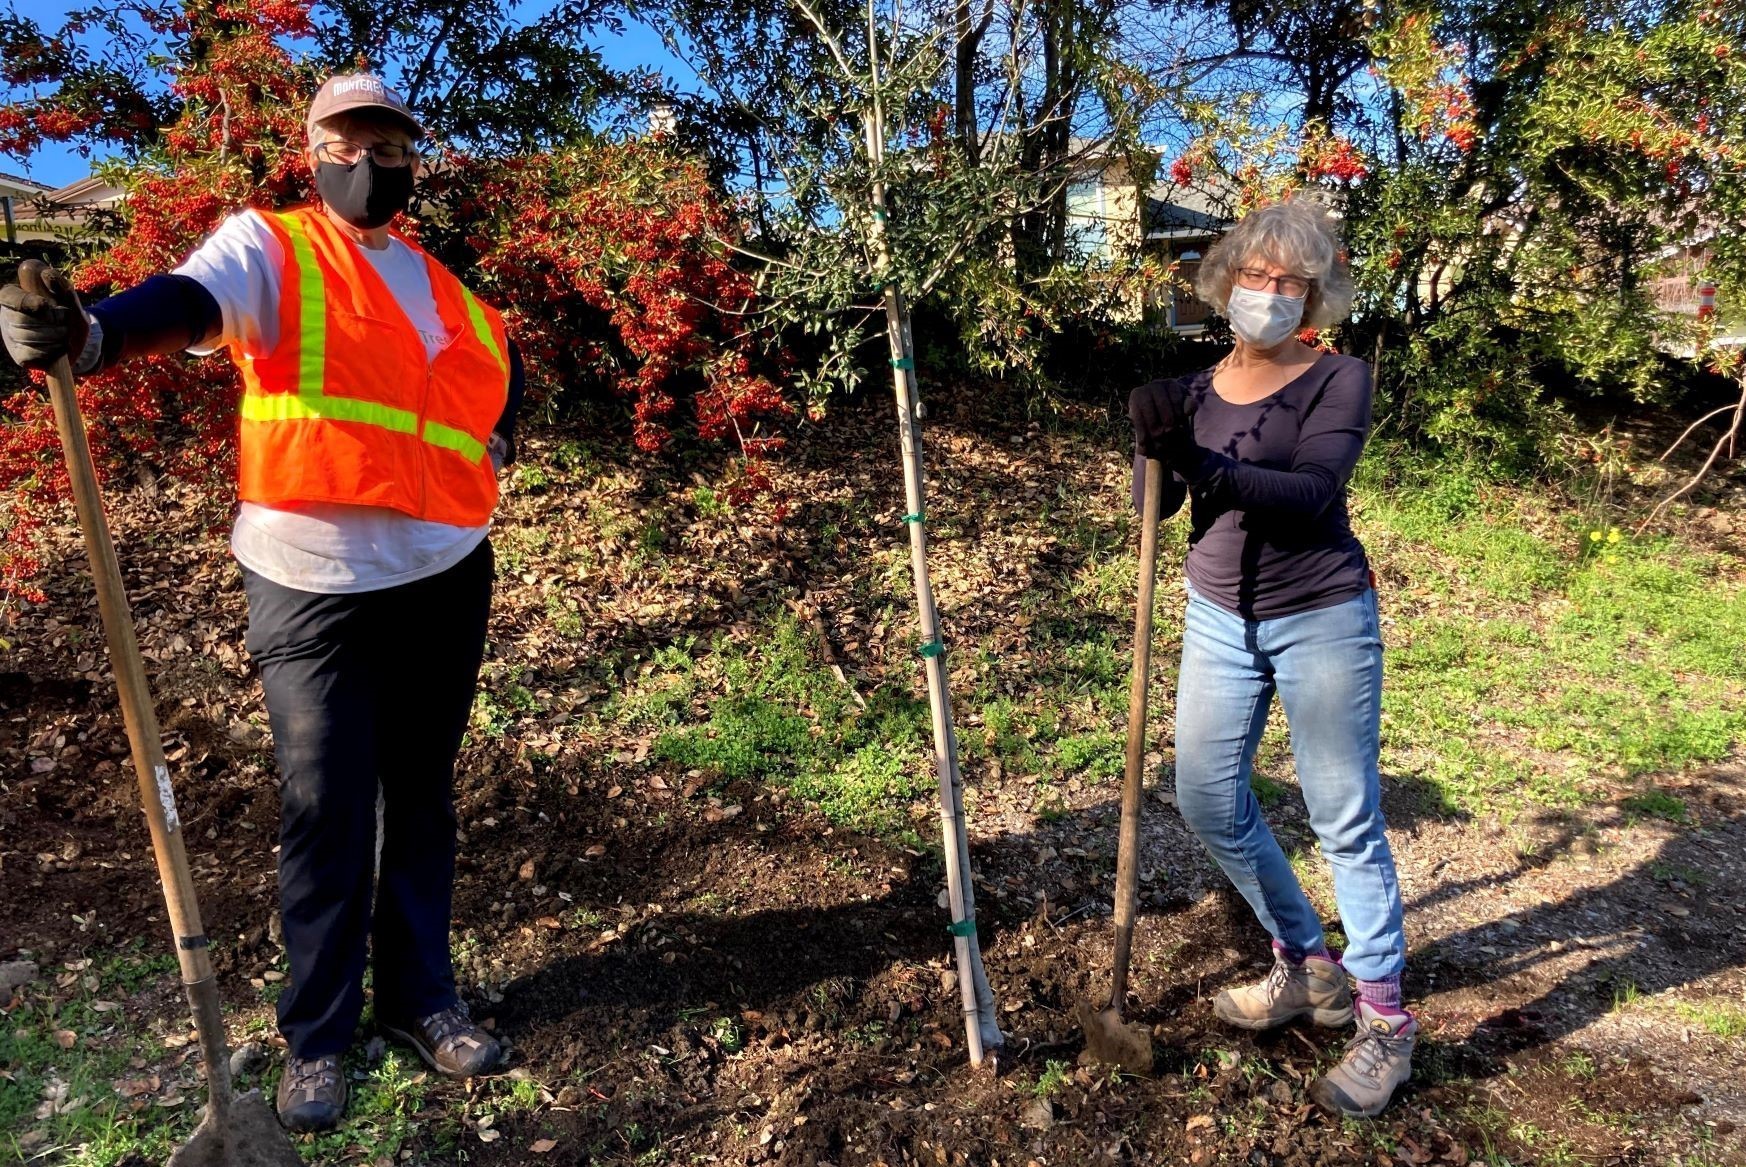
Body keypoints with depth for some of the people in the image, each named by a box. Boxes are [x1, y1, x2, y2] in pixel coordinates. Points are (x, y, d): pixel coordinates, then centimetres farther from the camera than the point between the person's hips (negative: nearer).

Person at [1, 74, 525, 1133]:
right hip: (312, 587, -4)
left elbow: (504, 355, 33)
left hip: (446, 580, 4)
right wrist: (90, 334, -45)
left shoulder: (448, 288, 14)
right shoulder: (266, 248, -1)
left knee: (423, 797, 13)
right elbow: (189, 301, -23)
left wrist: (500, 433, 14)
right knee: (325, 814, 2)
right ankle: (318, 1034, 20)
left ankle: (423, 994, 29)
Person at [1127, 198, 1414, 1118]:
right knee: (1207, 798, 8)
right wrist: (1153, 447, -24)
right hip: (1220, 619, 5)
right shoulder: (1197, 392, 7)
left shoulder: (1339, 379, -6)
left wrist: (1205, 465, -35)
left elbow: (1311, 490, -22)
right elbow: (1154, 505, -4)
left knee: (1345, 819, 1)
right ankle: (1308, 969, 29)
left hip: (1321, 620, -5)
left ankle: (1384, 1022, 18)